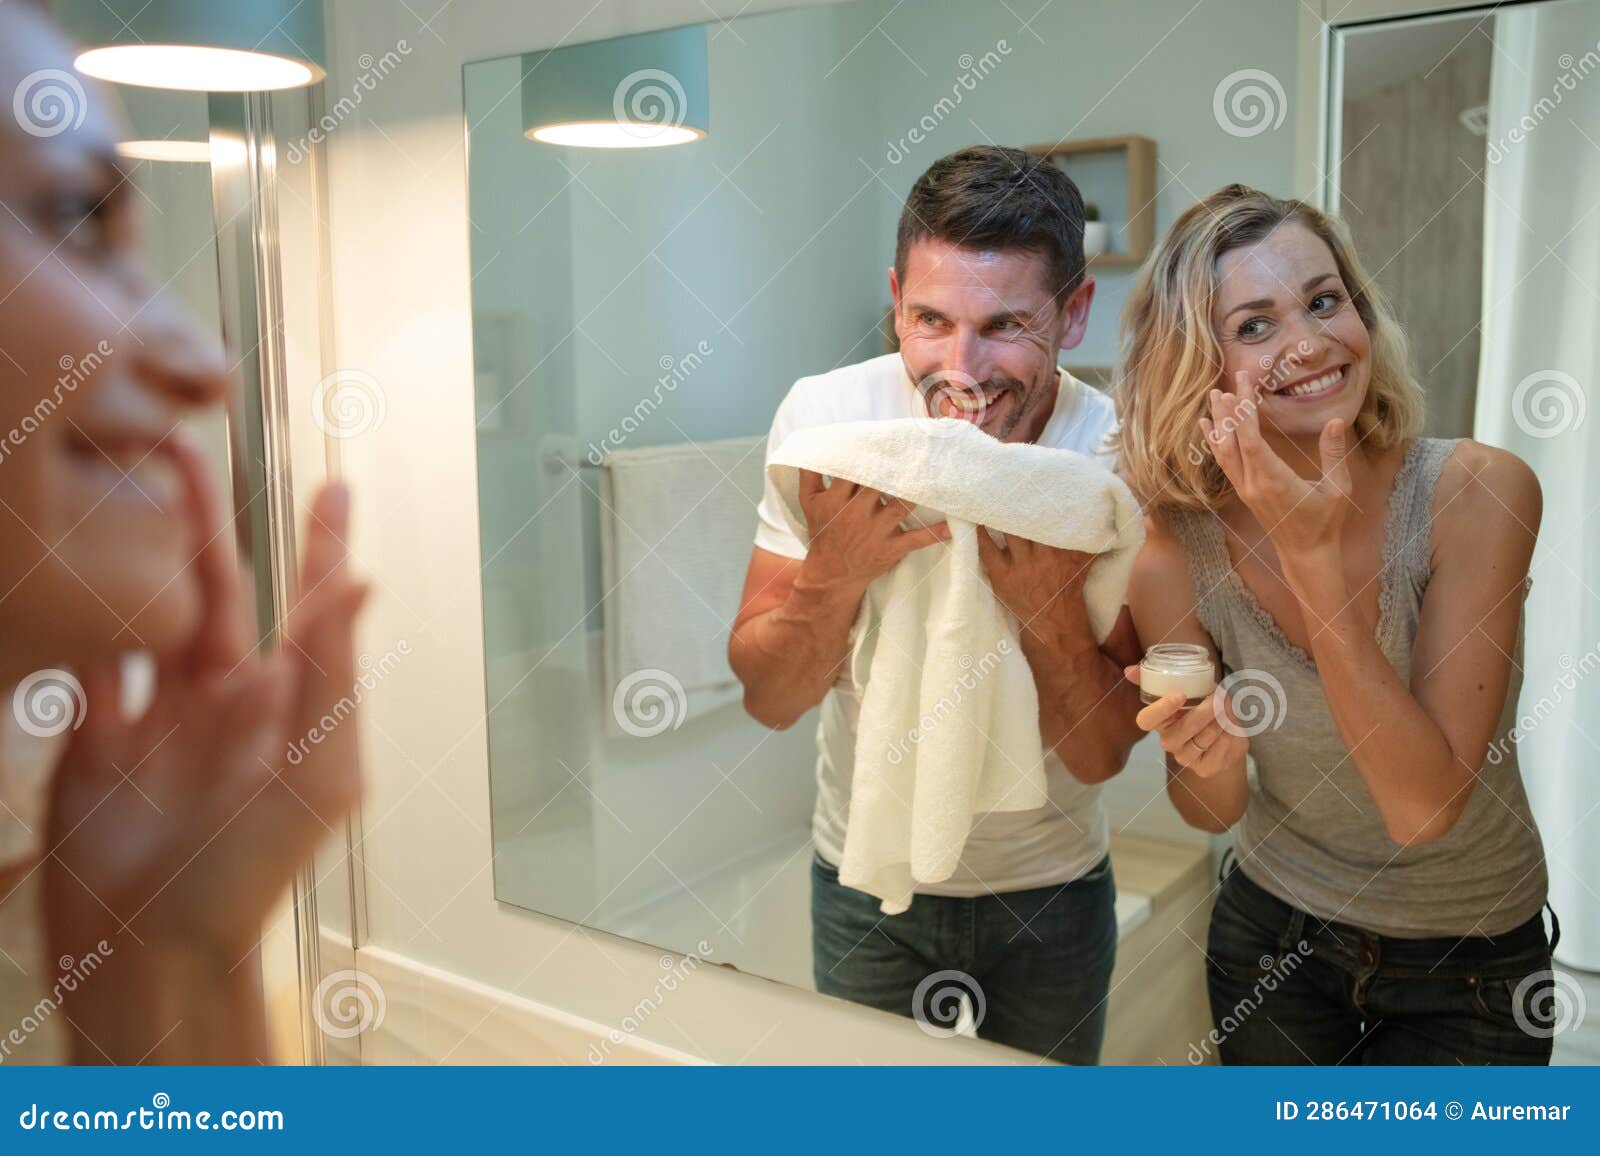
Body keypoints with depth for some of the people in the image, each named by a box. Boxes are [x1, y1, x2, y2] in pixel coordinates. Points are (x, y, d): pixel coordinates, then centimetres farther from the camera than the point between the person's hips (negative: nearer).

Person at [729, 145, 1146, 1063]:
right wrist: (835, 569, -34)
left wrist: (1051, 608, -35)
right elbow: (768, 698, -15)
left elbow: (1101, 755, -17)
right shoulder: (825, 415, -19)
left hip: (1050, 890, 0)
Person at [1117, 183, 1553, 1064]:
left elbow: (1424, 808, -29)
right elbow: (1214, 812, -7)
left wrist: (1311, 556, -35)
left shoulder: (1480, 491, -24)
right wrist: (1206, 760, -30)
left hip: (1468, 967, -1)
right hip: (1273, 946, 2)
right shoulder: (1177, 549, -18)